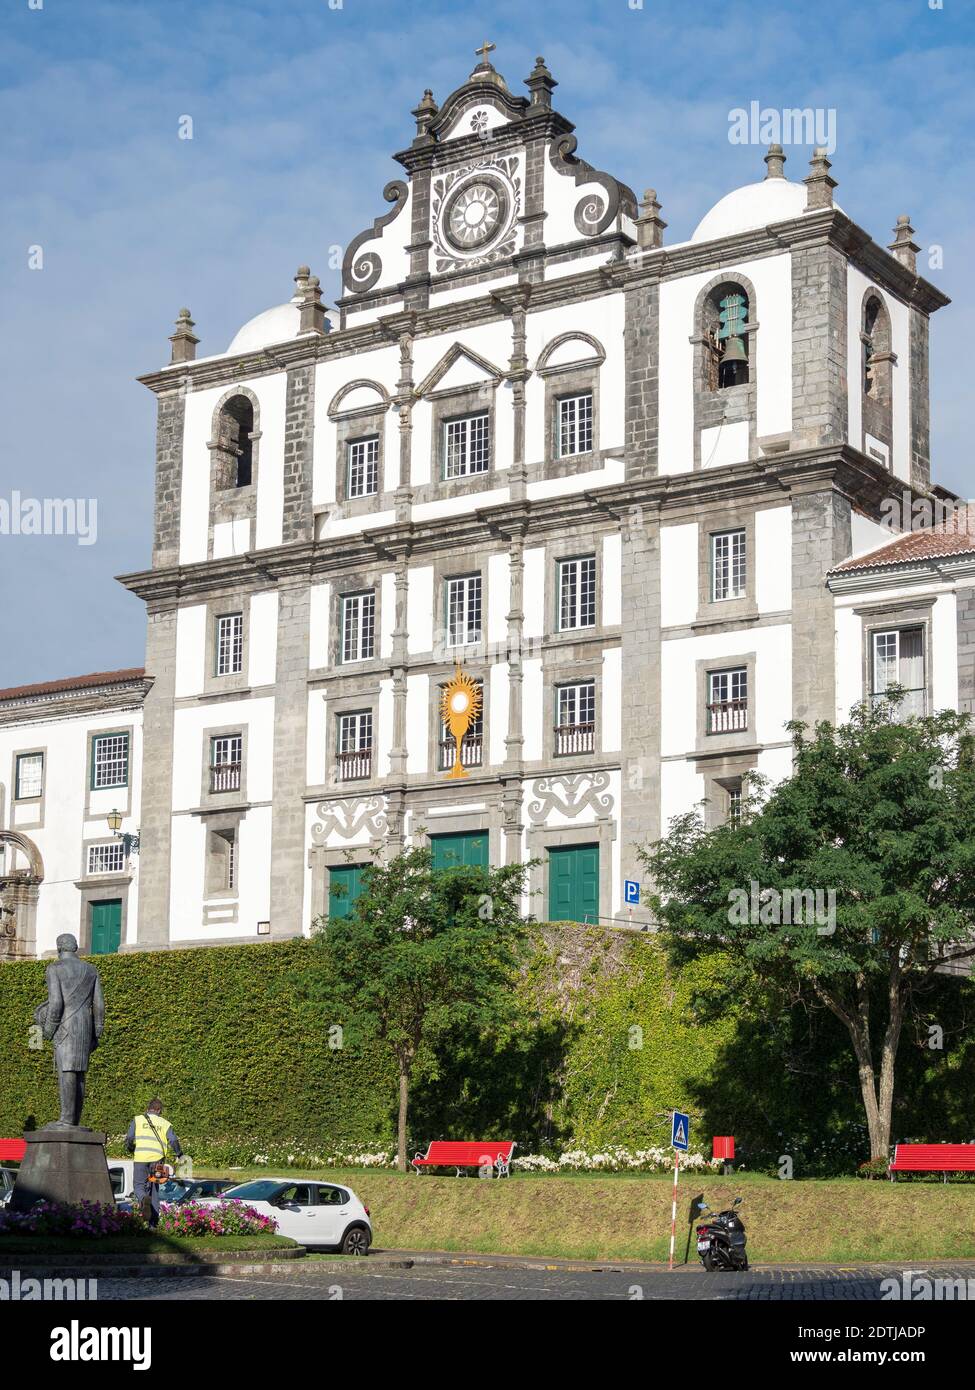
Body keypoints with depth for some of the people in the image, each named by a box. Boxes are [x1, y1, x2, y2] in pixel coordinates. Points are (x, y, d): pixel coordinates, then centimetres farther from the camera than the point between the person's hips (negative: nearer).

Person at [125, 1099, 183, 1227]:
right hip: (156, 1159, 2)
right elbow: (173, 1141, 1)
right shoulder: (165, 1123, 13)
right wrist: (179, 1155, 17)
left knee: (138, 1185, 9)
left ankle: (143, 1199, -26)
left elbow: (129, 1139, 3)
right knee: (154, 1190, 12)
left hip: (140, 1159, -2)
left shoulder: (137, 1120, 11)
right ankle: (154, 1222, 8)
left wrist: (131, 1150, 24)